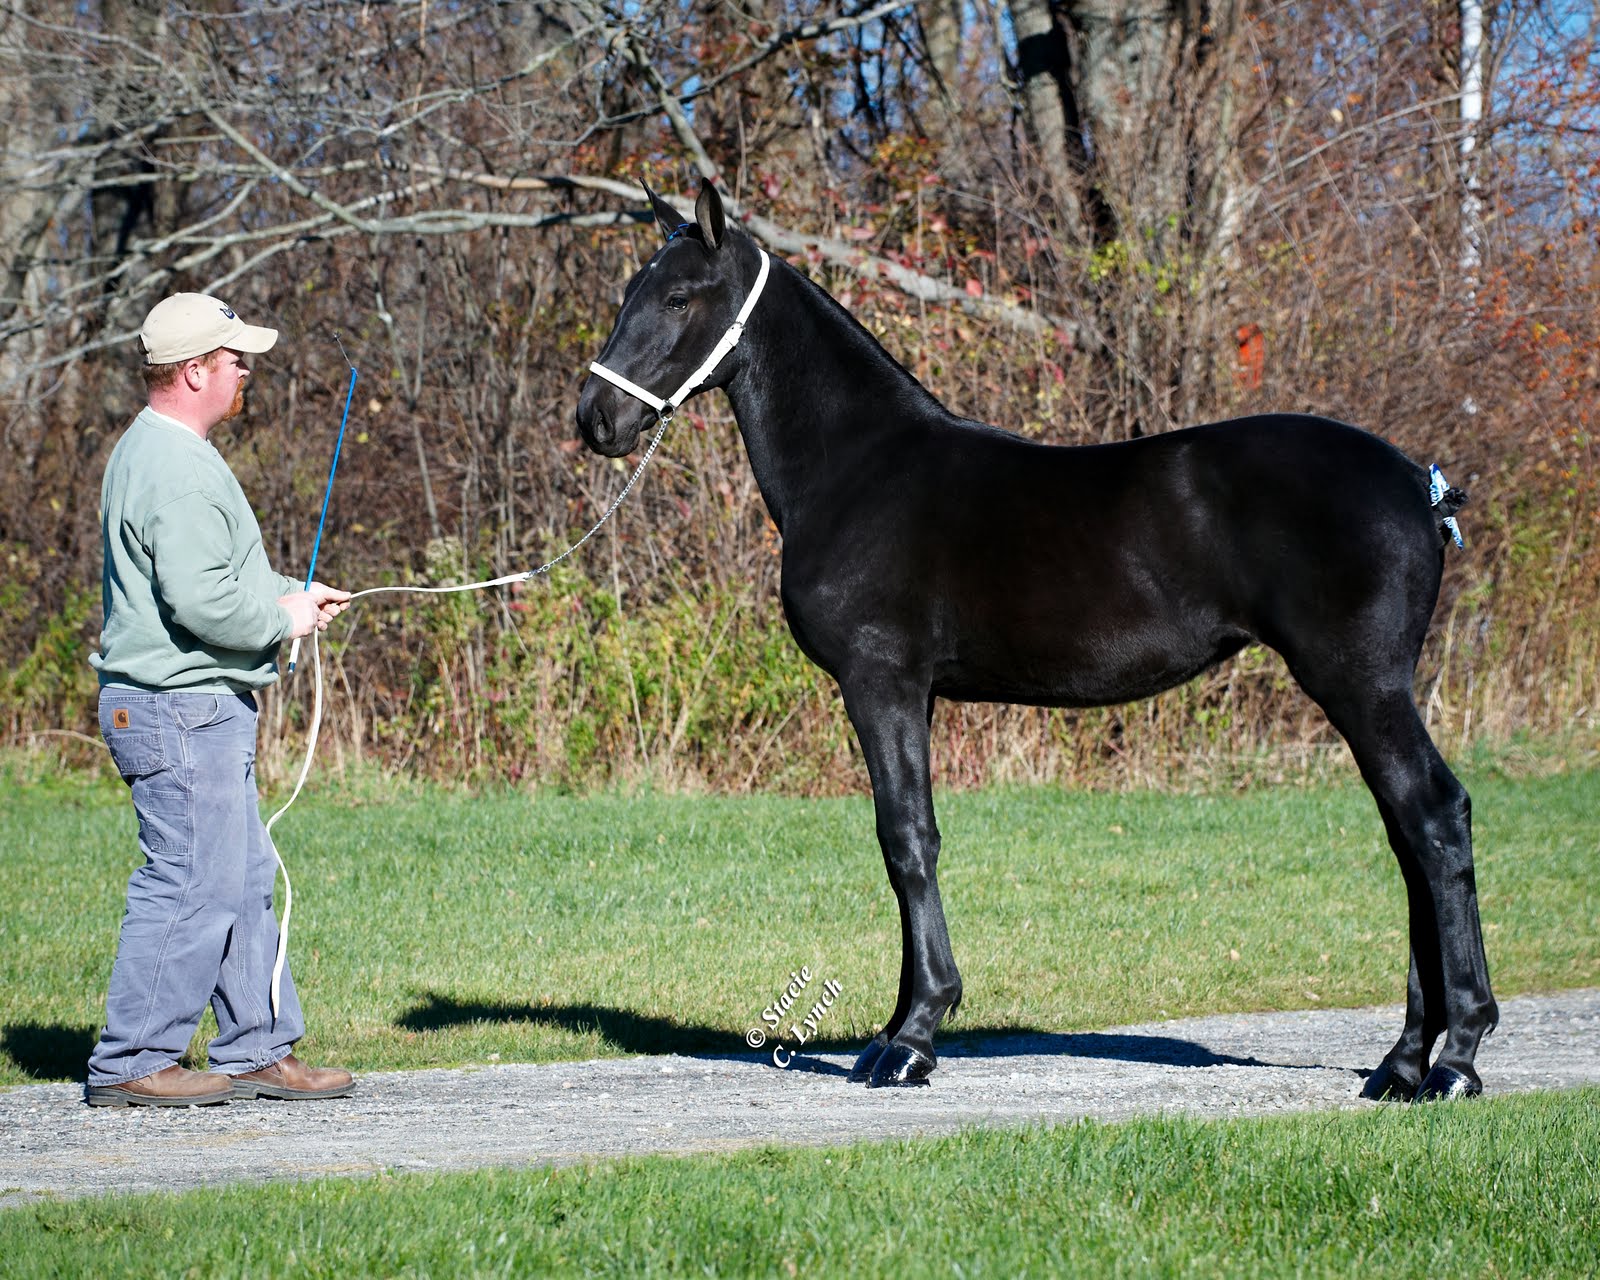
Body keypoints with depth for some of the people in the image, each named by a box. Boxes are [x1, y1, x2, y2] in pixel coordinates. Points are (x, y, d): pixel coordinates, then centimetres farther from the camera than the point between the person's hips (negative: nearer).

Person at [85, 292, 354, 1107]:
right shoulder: (176, 469, -19)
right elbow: (200, 601, -26)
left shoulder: (155, 451, 17)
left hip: (201, 710, 11)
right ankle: (131, 1063, -2)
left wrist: (287, 593, 16)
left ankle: (258, 1050, 19)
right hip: (181, 710, -11)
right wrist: (283, 621, -11)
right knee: (191, 885, -7)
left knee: (245, 879, 14)